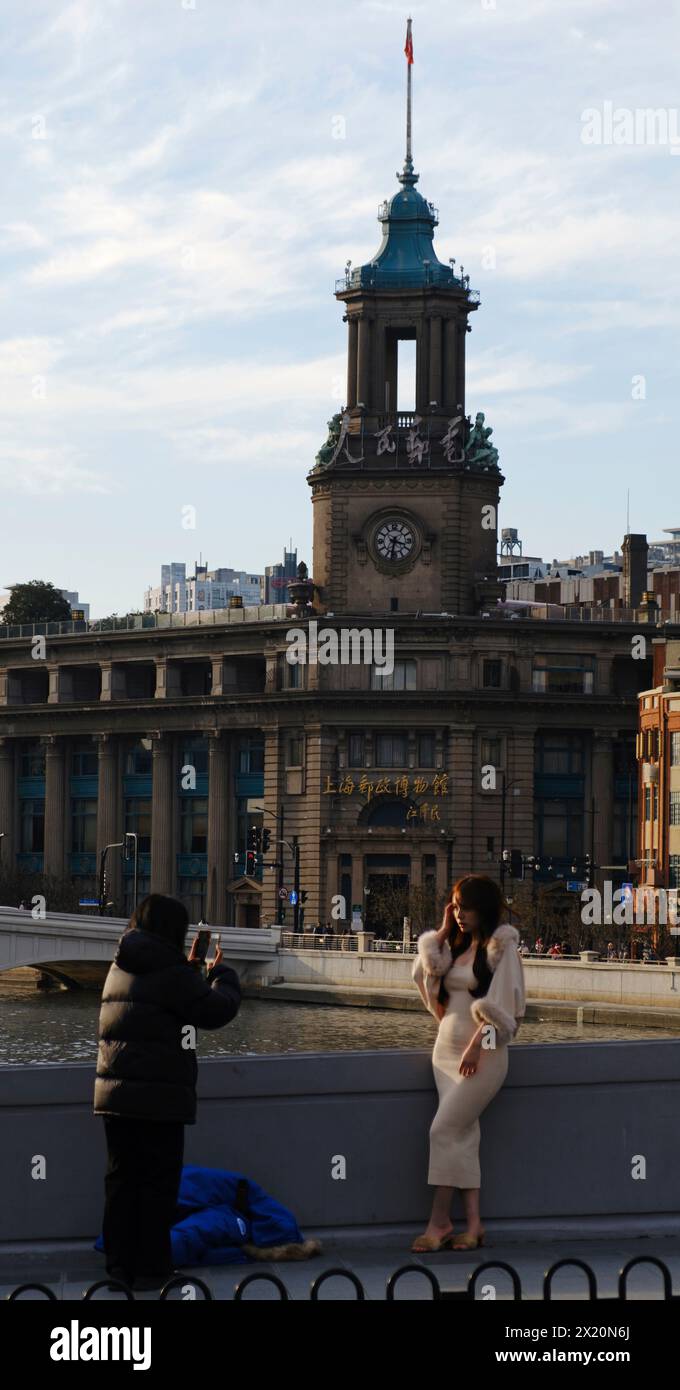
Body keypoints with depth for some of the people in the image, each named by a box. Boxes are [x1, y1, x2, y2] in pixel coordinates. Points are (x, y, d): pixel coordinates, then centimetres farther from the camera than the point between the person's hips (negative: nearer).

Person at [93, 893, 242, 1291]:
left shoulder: (119, 970, 12)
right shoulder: (171, 974, -14)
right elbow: (217, 1010, -11)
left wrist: (193, 968, 22)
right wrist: (223, 974, 7)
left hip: (115, 1093, 7)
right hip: (158, 1095, -7)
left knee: (122, 1177, 12)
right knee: (158, 1181, 1)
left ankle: (120, 1261, 14)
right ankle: (151, 1266, 3)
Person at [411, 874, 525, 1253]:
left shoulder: (501, 945, -7)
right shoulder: (459, 945, 17)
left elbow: (500, 1004, -14)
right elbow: (424, 970, 7)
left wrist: (477, 1045, -19)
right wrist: (444, 929, 8)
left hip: (482, 1052, -8)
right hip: (447, 1048, 8)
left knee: (445, 1129, -12)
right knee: (463, 1135, 4)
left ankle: (440, 1221, -7)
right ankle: (474, 1223, 4)